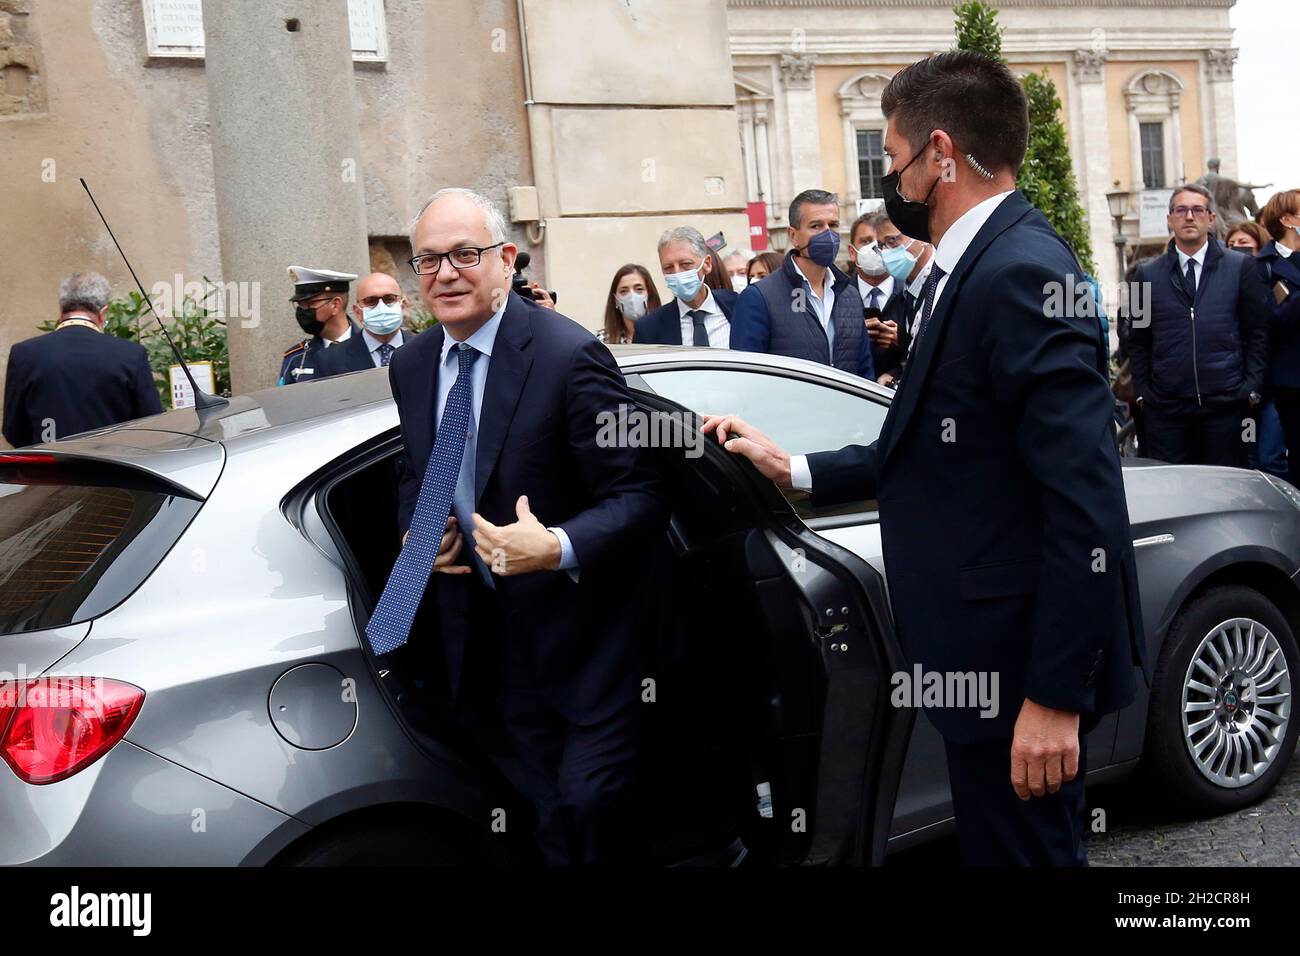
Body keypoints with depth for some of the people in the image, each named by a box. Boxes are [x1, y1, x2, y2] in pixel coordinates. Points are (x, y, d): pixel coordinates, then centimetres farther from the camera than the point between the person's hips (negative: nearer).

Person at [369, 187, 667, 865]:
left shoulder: (570, 356, -18)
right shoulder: (411, 366, 3)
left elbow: (638, 499, -18)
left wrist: (558, 548, -34)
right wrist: (416, 534, -1)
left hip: (581, 627, -6)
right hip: (490, 635, 6)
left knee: (594, 803, -5)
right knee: (542, 813, 16)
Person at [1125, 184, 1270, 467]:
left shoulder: (1241, 266, 5)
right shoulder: (1148, 274, 8)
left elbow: (1257, 332, 6)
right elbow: (1138, 340, 10)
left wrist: (1252, 388, -2)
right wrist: (1141, 392, 3)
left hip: (1226, 402, -1)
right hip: (1165, 406, 1)